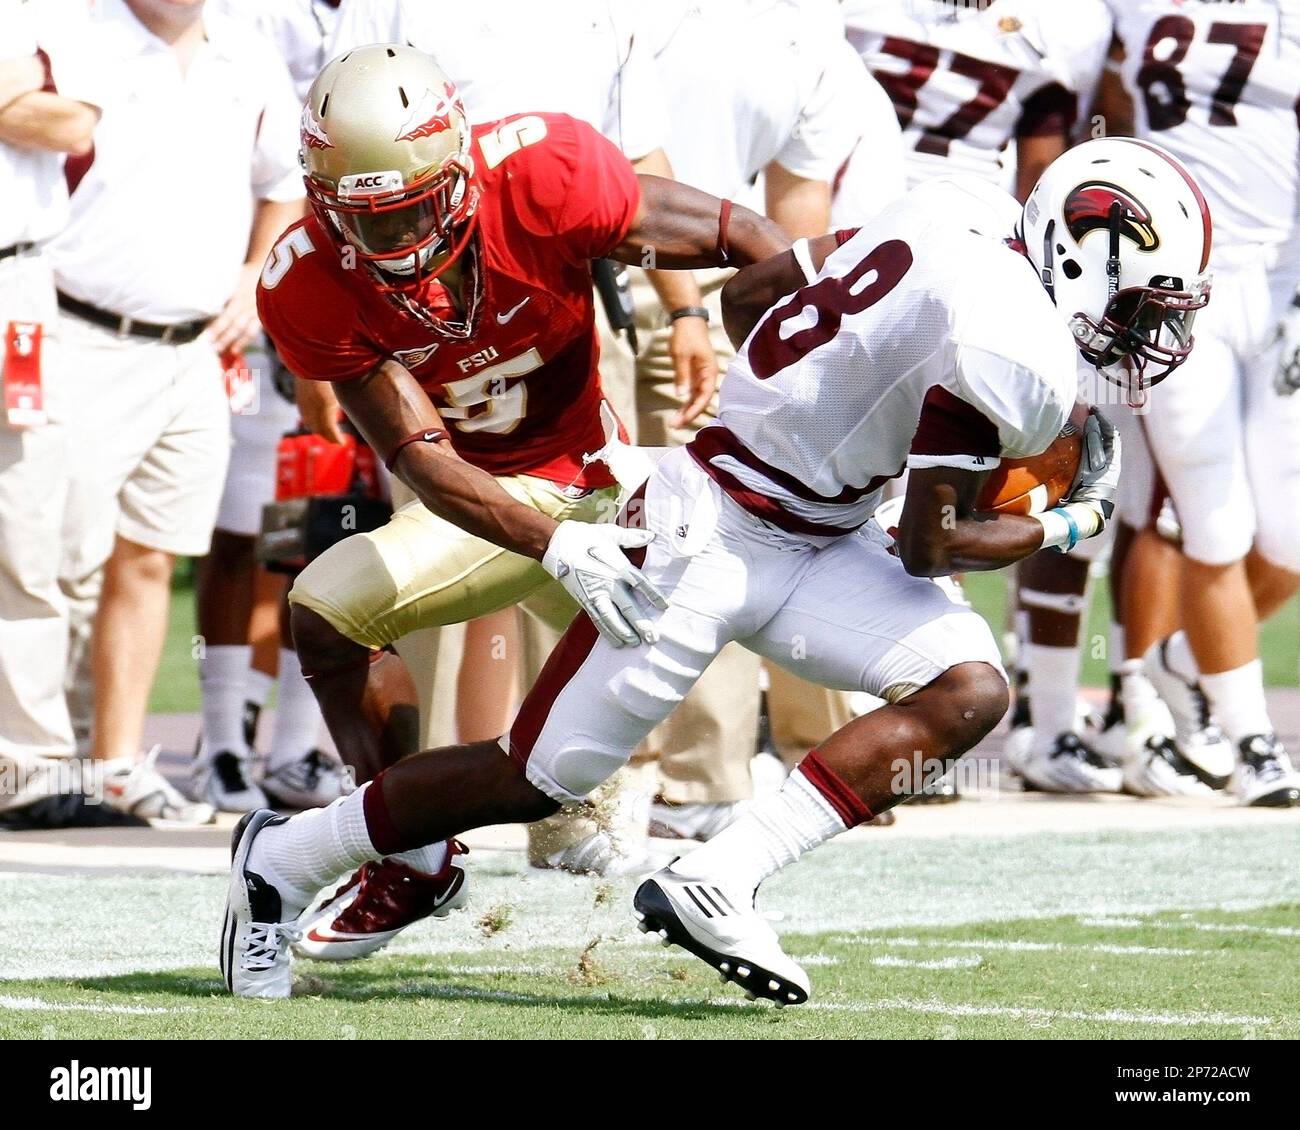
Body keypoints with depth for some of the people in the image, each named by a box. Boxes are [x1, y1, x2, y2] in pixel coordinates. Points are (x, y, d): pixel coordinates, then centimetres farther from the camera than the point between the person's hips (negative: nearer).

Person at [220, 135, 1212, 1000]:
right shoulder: (1018, 357, -23)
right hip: (714, 536, -9)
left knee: (969, 691, -7)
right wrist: (1070, 527, -1)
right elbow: (930, 546, -15)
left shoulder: (964, 212, 2)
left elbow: (748, 293, 11)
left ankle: (717, 881, -8)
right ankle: (283, 859, 19)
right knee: (536, 778, 1)